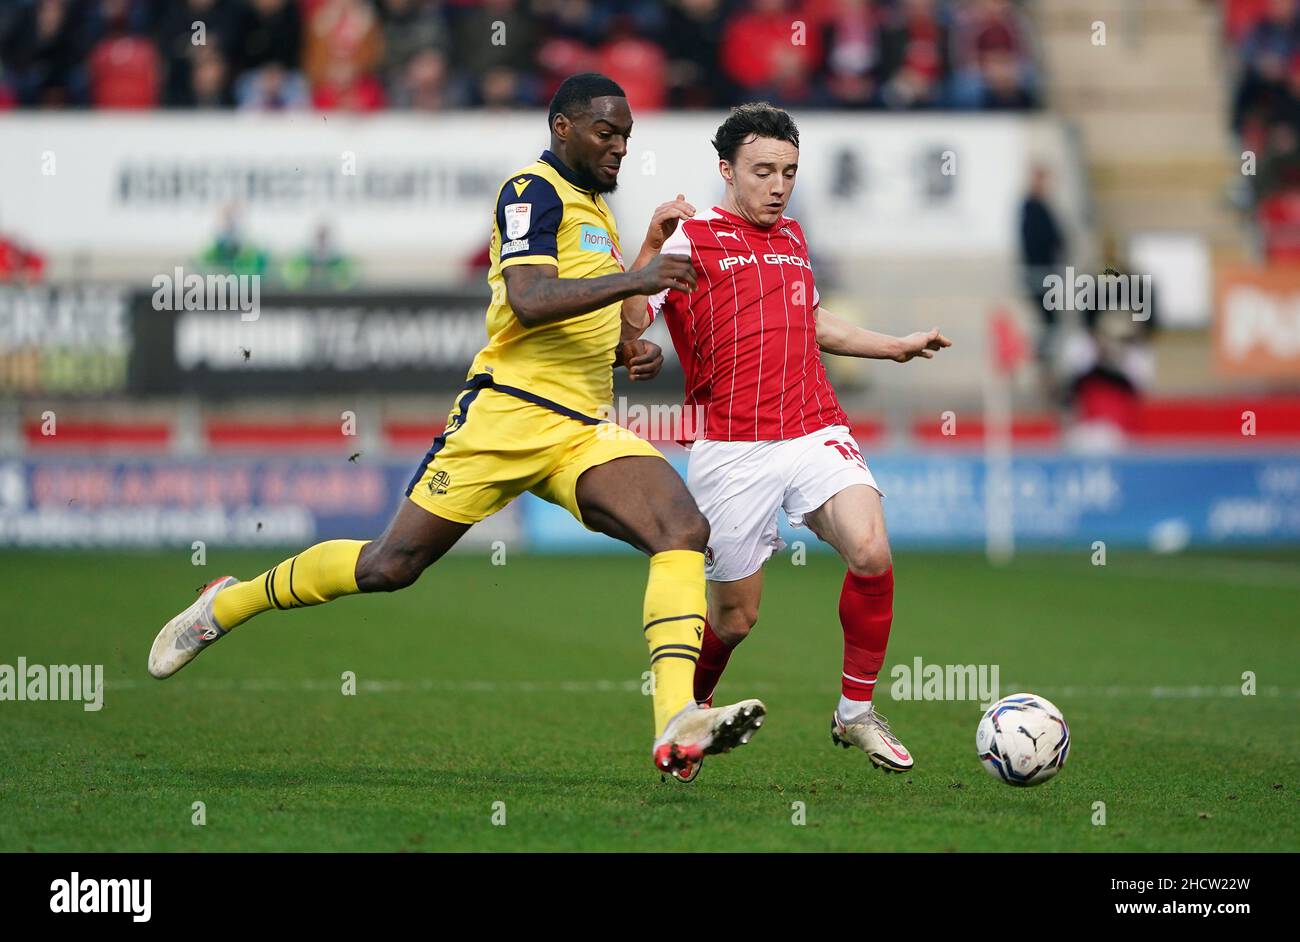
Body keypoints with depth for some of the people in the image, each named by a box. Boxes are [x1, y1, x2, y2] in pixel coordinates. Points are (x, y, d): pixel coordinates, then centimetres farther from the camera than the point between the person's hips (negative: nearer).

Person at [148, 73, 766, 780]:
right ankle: (224, 607, 20)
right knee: (391, 565, -4)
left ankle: (678, 726, -31)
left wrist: (627, 350, 18)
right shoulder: (533, 191, -6)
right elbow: (528, 300, -23)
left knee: (685, 530, -17)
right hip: (506, 412, -7)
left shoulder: (595, 207, 21)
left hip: (581, 431, 7)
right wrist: (632, 279, -29)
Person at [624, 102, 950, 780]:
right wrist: (653, 244, -24)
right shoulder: (692, 237, -1)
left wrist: (898, 347, 37)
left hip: (816, 433, 4)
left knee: (872, 554, -22)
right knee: (734, 618, 1)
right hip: (733, 450, -4)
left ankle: (856, 714, -5)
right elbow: (627, 323, -13)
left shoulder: (793, 238, 18)